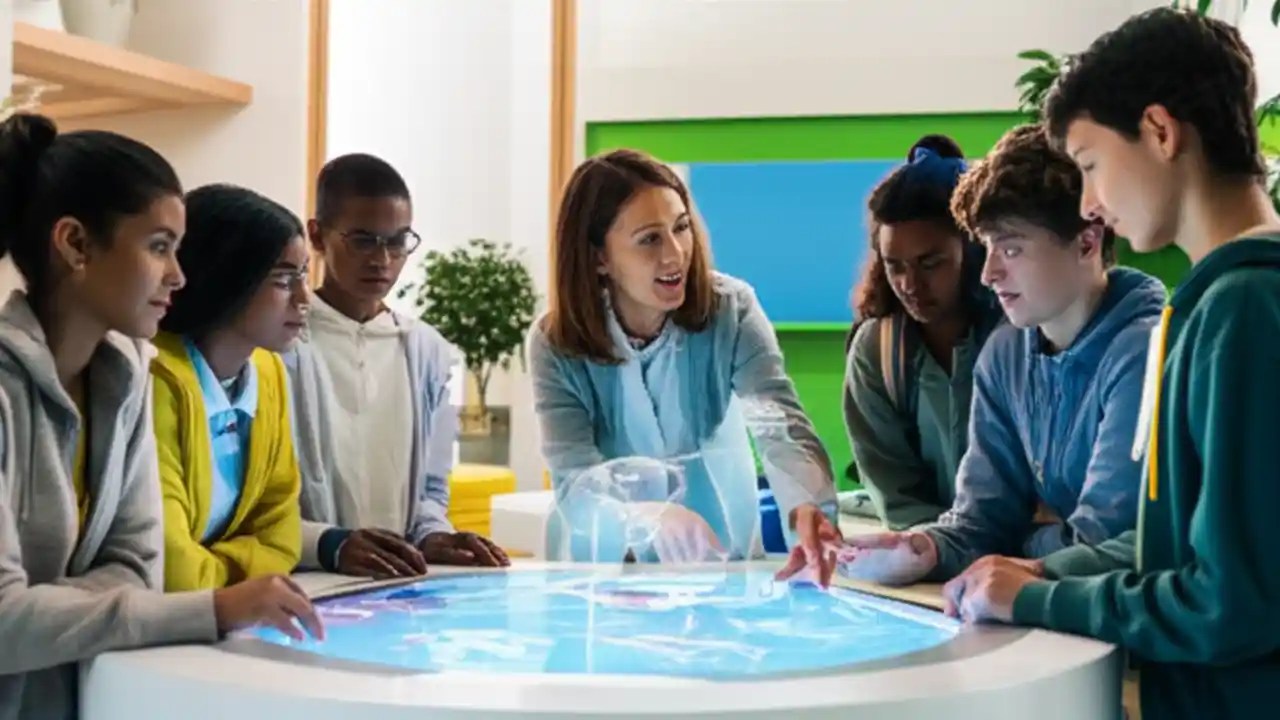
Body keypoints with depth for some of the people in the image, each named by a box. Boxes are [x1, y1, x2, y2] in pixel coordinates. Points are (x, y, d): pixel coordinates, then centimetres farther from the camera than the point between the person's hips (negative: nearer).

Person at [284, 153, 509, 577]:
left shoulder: (428, 351, 12)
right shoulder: (279, 343, -7)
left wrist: (431, 536, -3)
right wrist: (329, 544, -24)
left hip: (399, 582, 4)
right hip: (301, 582, -3)